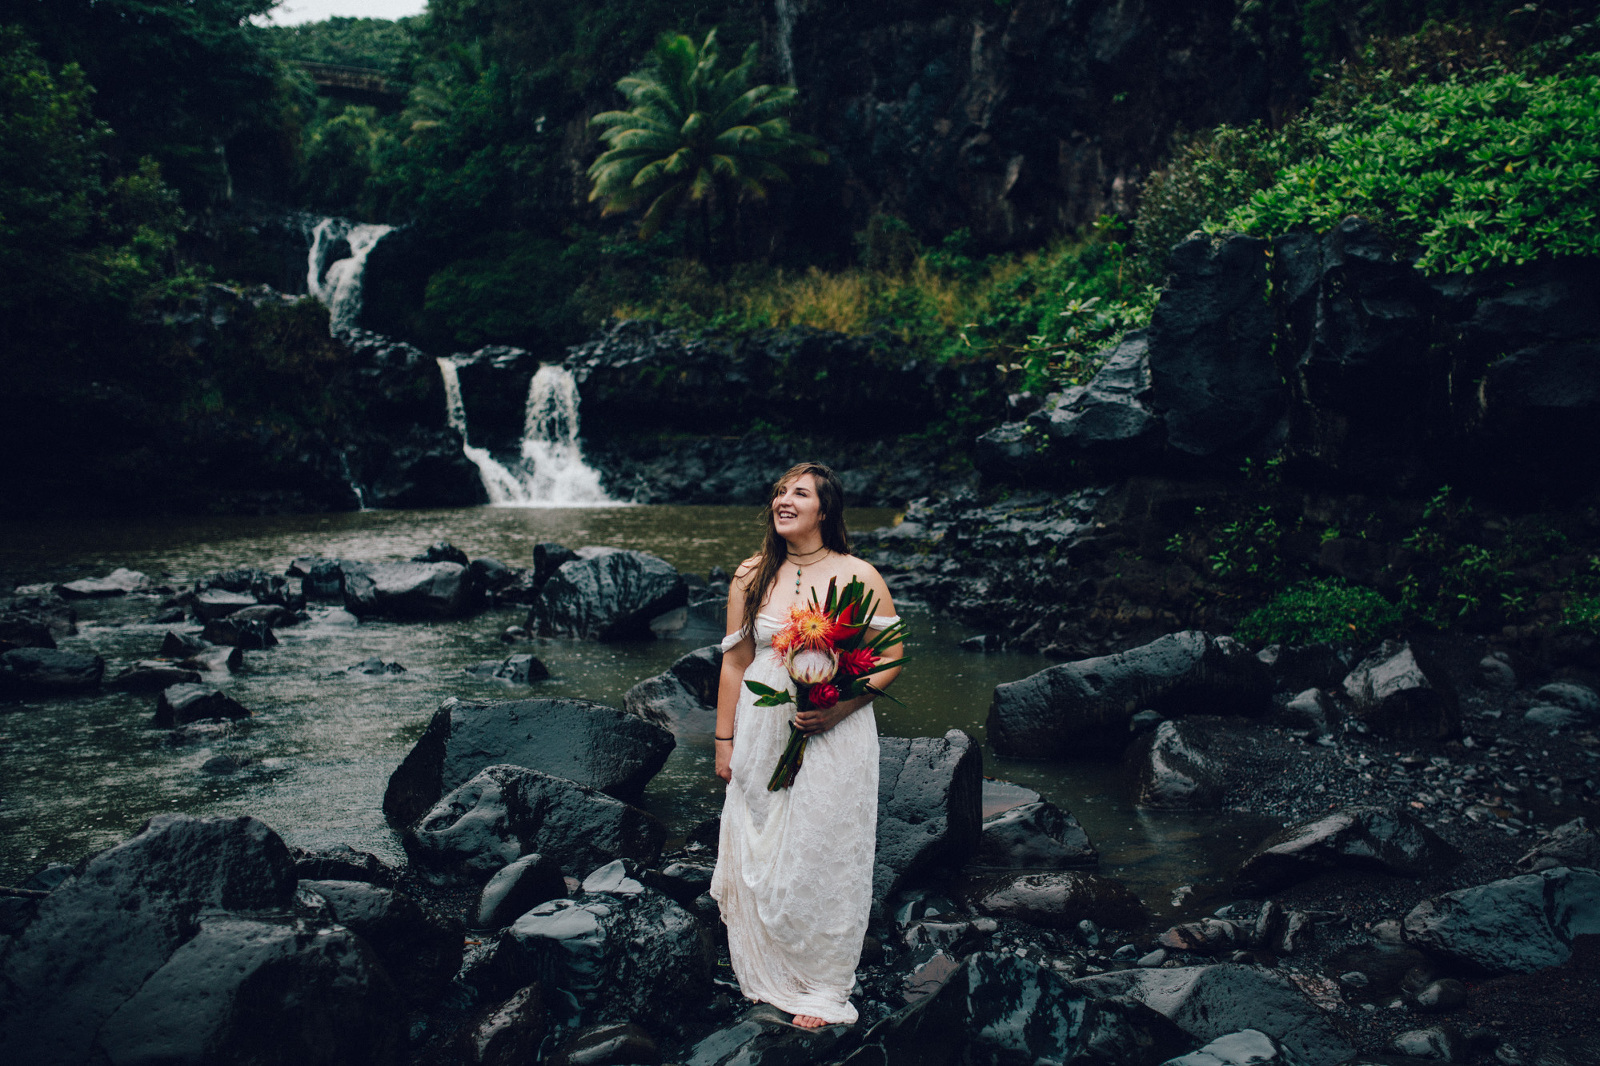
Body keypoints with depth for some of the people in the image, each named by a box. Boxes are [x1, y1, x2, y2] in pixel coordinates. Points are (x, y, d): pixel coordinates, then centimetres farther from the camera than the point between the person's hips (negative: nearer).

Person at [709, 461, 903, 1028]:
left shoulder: (859, 576, -5)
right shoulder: (751, 576, 3)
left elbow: (891, 658, -2)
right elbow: (734, 663, 7)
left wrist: (841, 706, -16)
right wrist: (724, 740, 6)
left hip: (835, 737, -3)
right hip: (762, 735, 3)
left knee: (824, 858, 4)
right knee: (759, 853, 10)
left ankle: (823, 986, 22)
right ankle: (767, 974, 31)